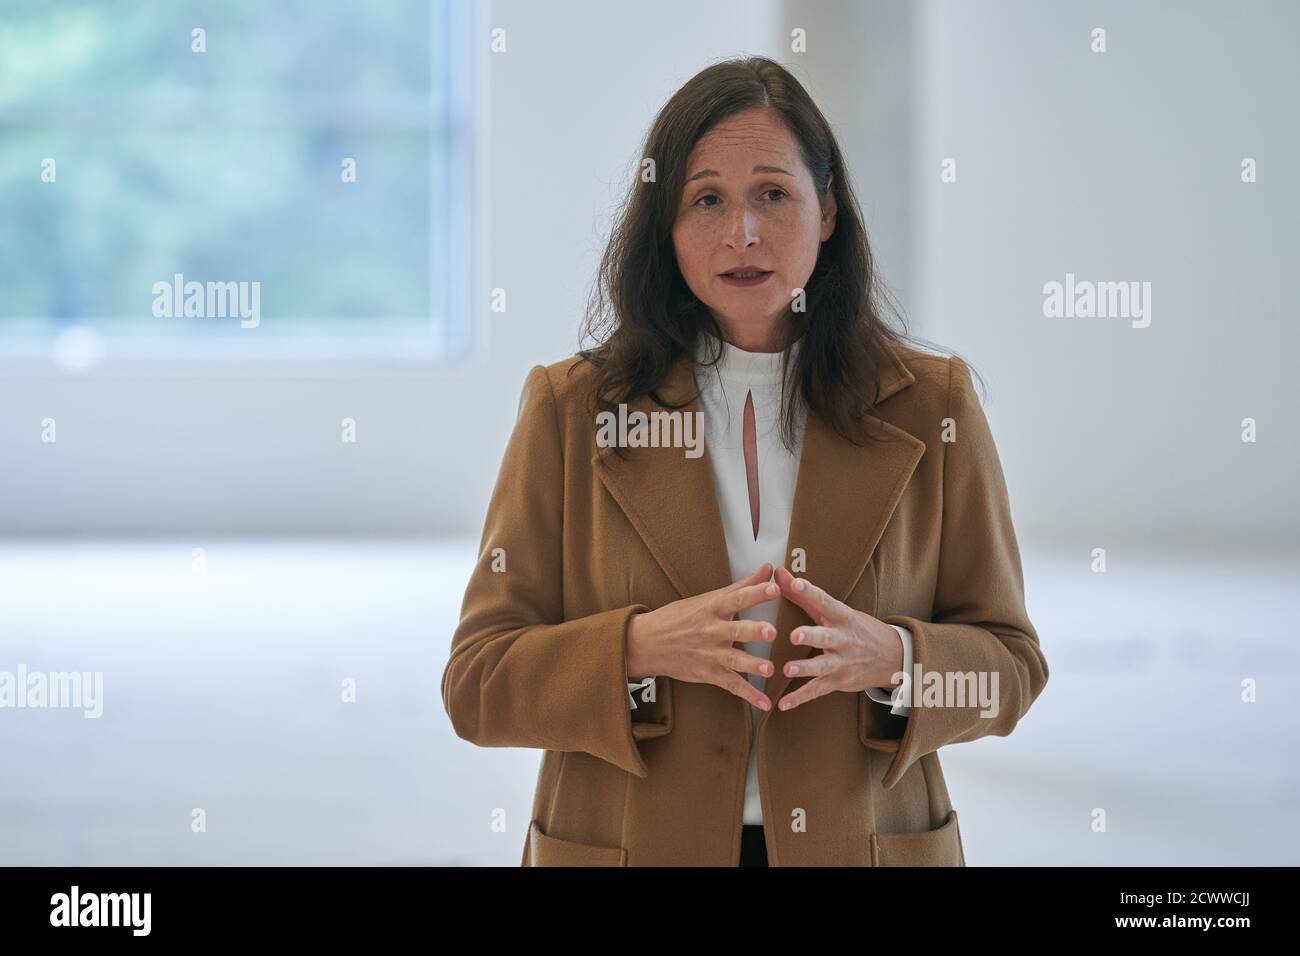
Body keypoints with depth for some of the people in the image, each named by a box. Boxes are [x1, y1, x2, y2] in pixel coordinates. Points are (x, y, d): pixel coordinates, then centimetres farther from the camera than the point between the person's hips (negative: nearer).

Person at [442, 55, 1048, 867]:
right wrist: (640, 648, -23)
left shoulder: (931, 408, -1)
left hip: (862, 845, 1)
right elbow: (478, 683, -5)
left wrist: (888, 657, -19)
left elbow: (1010, 665, 0)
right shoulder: (569, 410, -3)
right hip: (631, 846, 0)